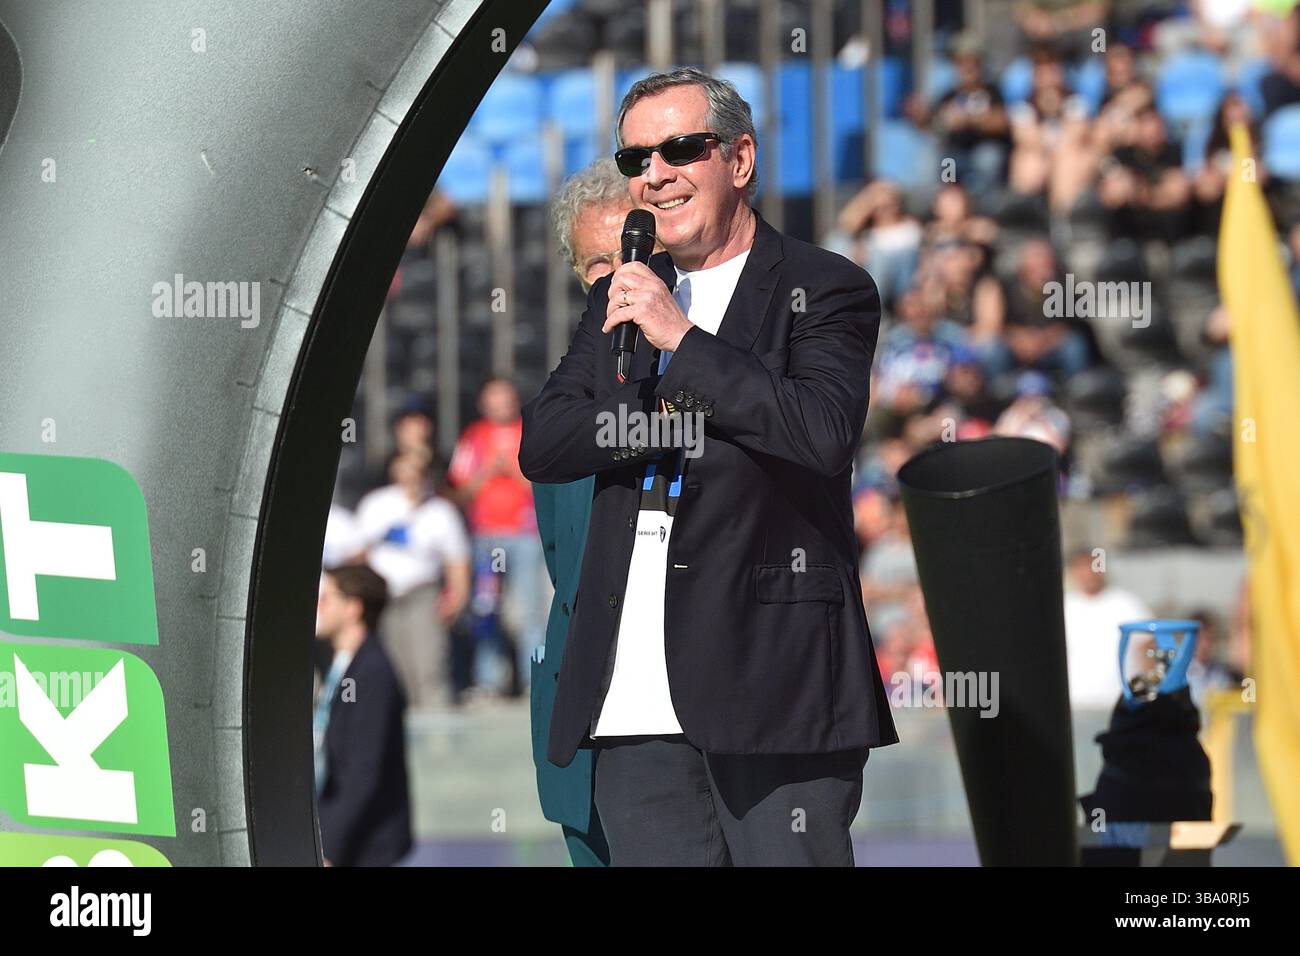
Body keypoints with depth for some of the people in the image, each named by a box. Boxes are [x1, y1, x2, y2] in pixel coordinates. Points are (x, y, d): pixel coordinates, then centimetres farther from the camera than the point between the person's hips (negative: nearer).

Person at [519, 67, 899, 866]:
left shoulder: (825, 290, 2)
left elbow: (824, 432, -15)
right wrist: (660, 415, -8)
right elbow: (540, 445, 10)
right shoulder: (621, 300, 20)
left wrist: (682, 338, -14)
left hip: (770, 681, -5)